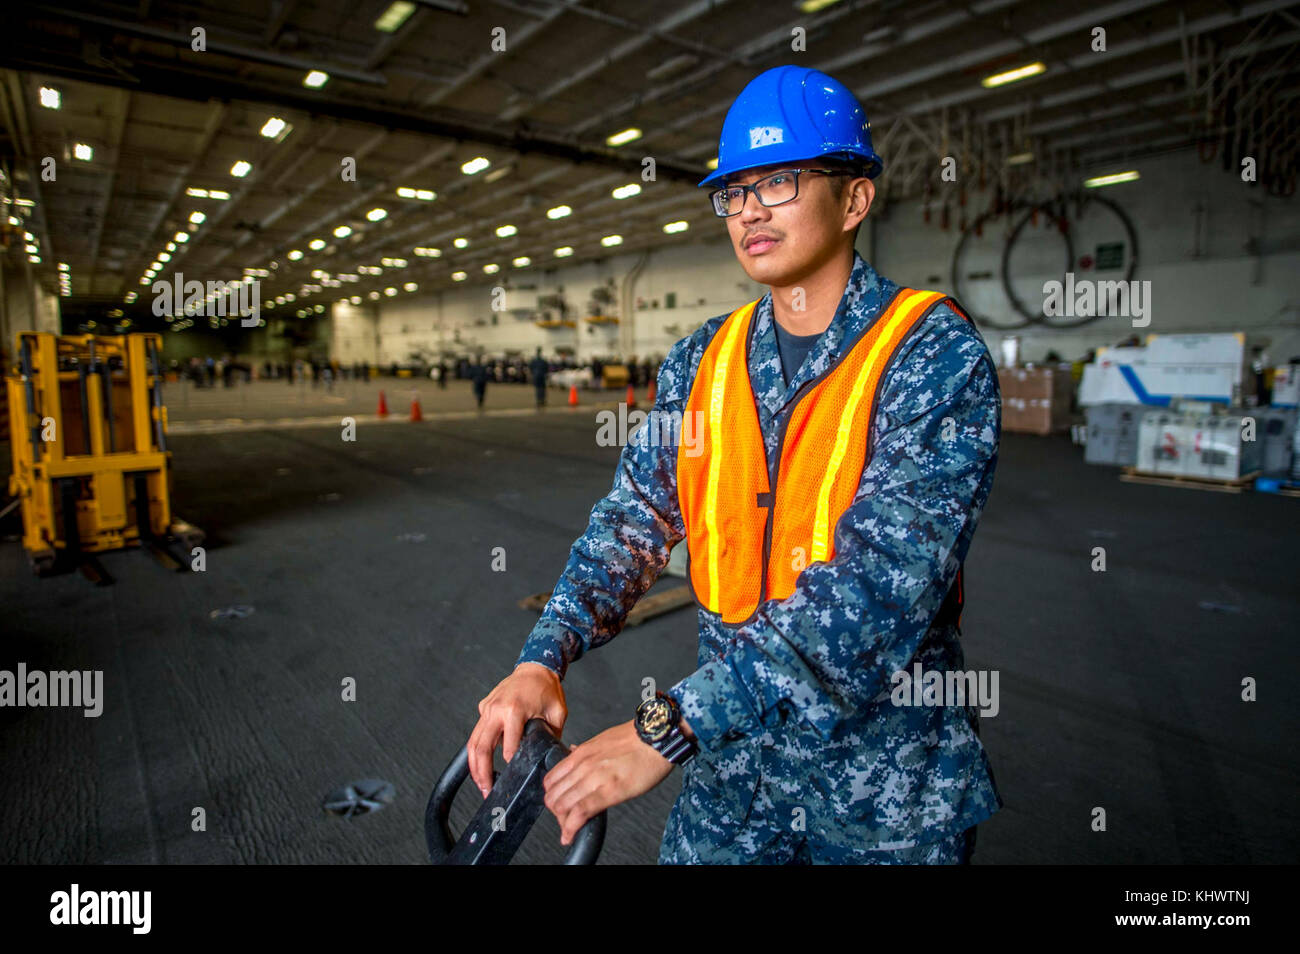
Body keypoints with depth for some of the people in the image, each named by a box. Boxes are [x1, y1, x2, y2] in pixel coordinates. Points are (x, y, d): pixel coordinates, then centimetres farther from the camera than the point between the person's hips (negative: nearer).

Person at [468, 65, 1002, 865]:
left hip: (886, 778, -3)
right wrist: (544, 658, -19)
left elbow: (882, 578, -26)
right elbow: (635, 520, -3)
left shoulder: (935, 354, -15)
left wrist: (672, 724, -31)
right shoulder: (701, 364, 1)